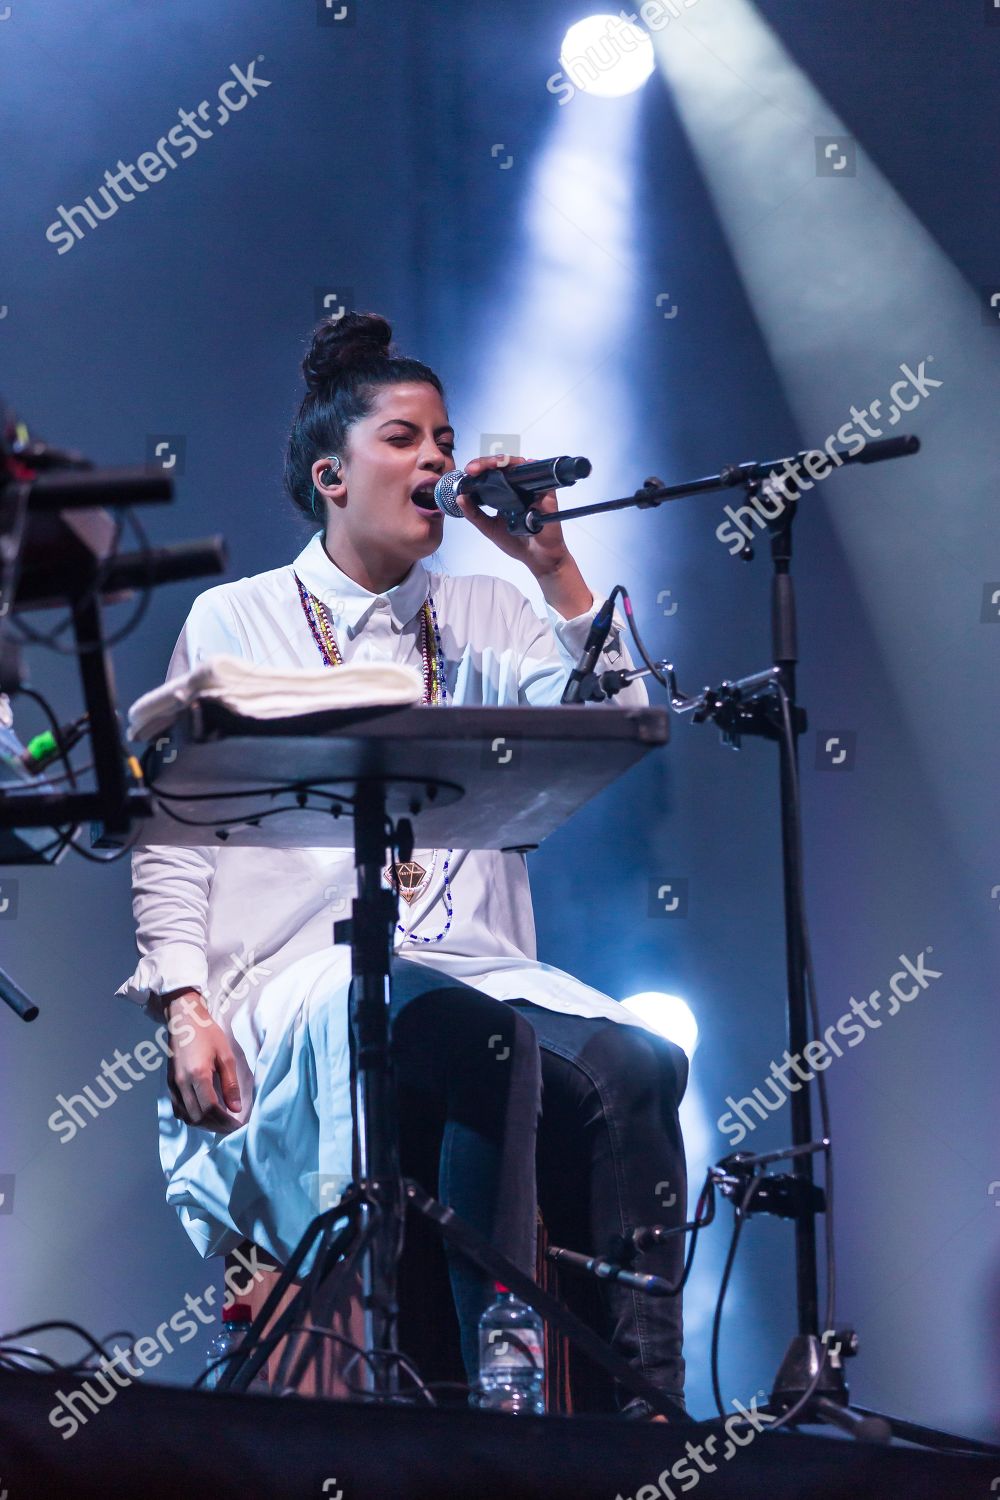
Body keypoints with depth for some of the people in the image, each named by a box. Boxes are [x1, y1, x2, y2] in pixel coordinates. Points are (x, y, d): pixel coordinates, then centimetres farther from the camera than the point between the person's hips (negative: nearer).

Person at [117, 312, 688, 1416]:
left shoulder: (483, 619, 21)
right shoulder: (234, 622, 14)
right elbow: (170, 837, 8)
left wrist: (555, 569, 0)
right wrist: (185, 1006, -6)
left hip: (473, 965, 4)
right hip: (298, 981, -4)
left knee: (639, 1064, -28)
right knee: (488, 1043, -37)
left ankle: (639, 1402, -29)